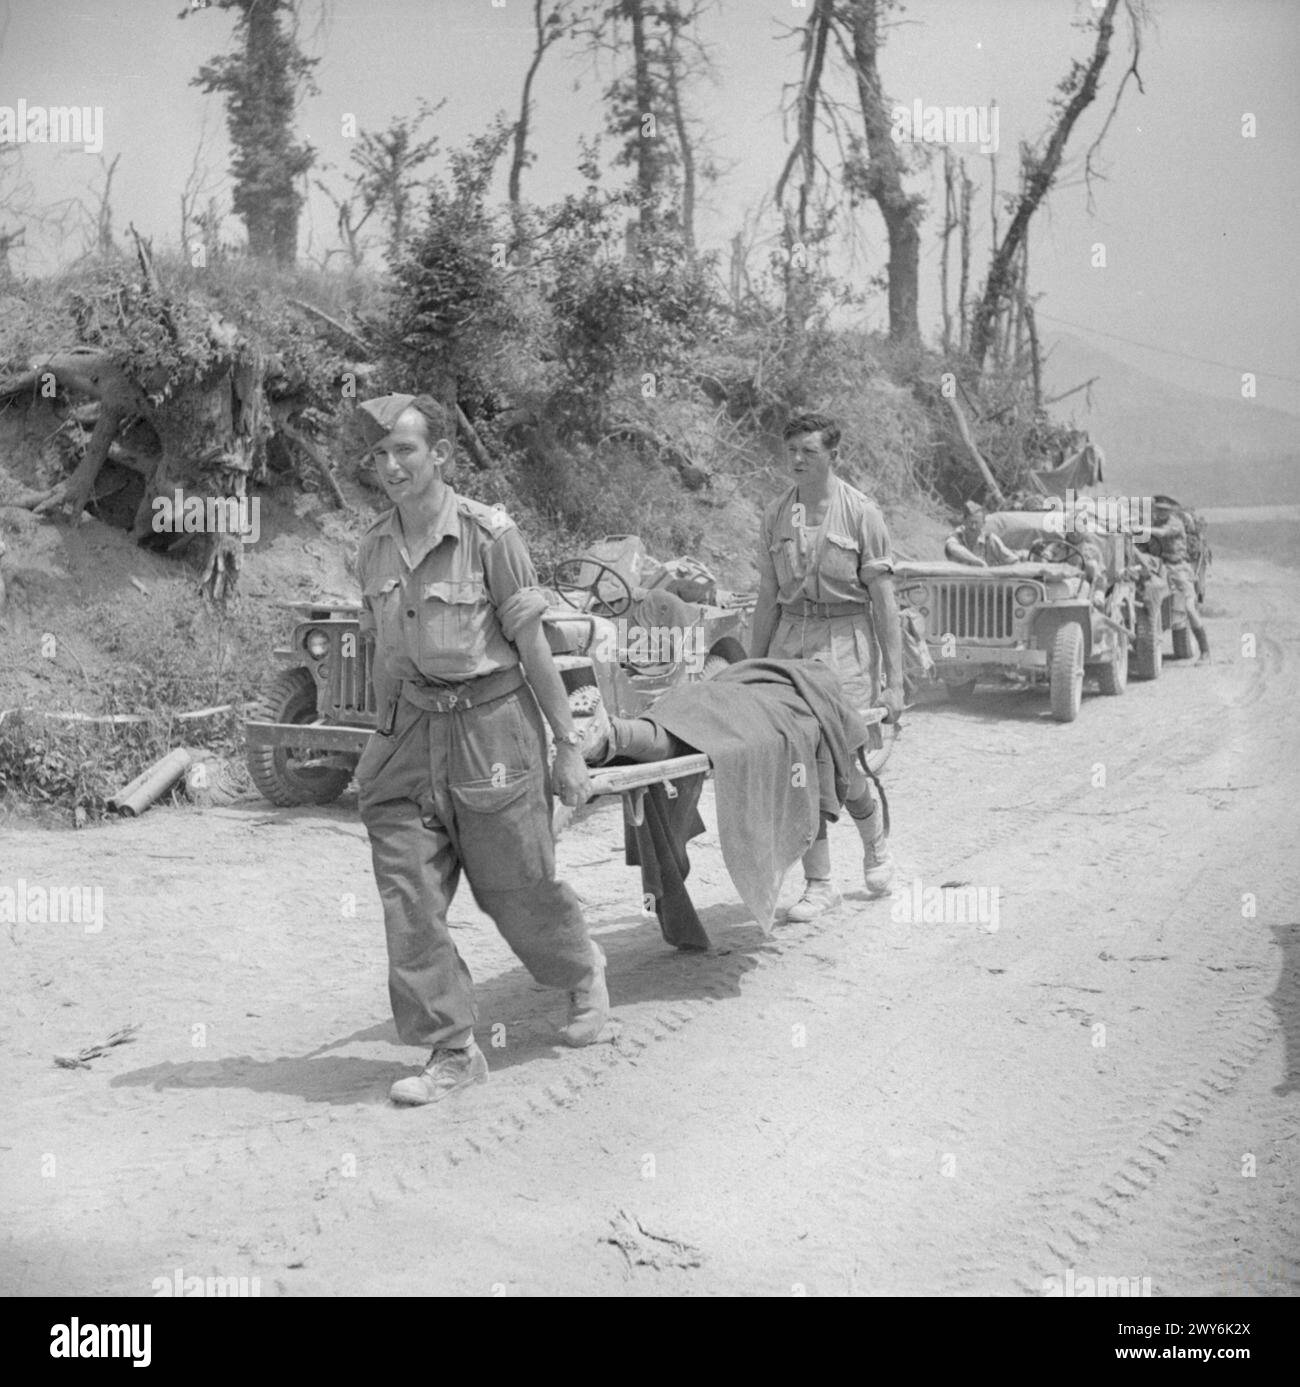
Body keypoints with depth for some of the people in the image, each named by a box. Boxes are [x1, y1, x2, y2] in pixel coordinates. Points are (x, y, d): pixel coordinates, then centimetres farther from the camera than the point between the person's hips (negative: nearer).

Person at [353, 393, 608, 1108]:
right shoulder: (372, 547, 5)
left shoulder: (489, 534, -11)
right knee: (409, 898, -2)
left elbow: (532, 644, -8)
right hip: (411, 730, 5)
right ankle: (451, 1052, 9)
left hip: (490, 723, -4)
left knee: (516, 887, 7)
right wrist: (382, 742, 17)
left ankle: (584, 972, 38)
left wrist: (568, 744, -7)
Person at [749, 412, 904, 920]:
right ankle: (818, 884, 11)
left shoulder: (861, 513, -3)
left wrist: (894, 678, -9)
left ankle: (876, 851, 25)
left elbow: (883, 598, -4)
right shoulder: (776, 515, 10)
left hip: (844, 641, -4)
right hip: (790, 639, 4)